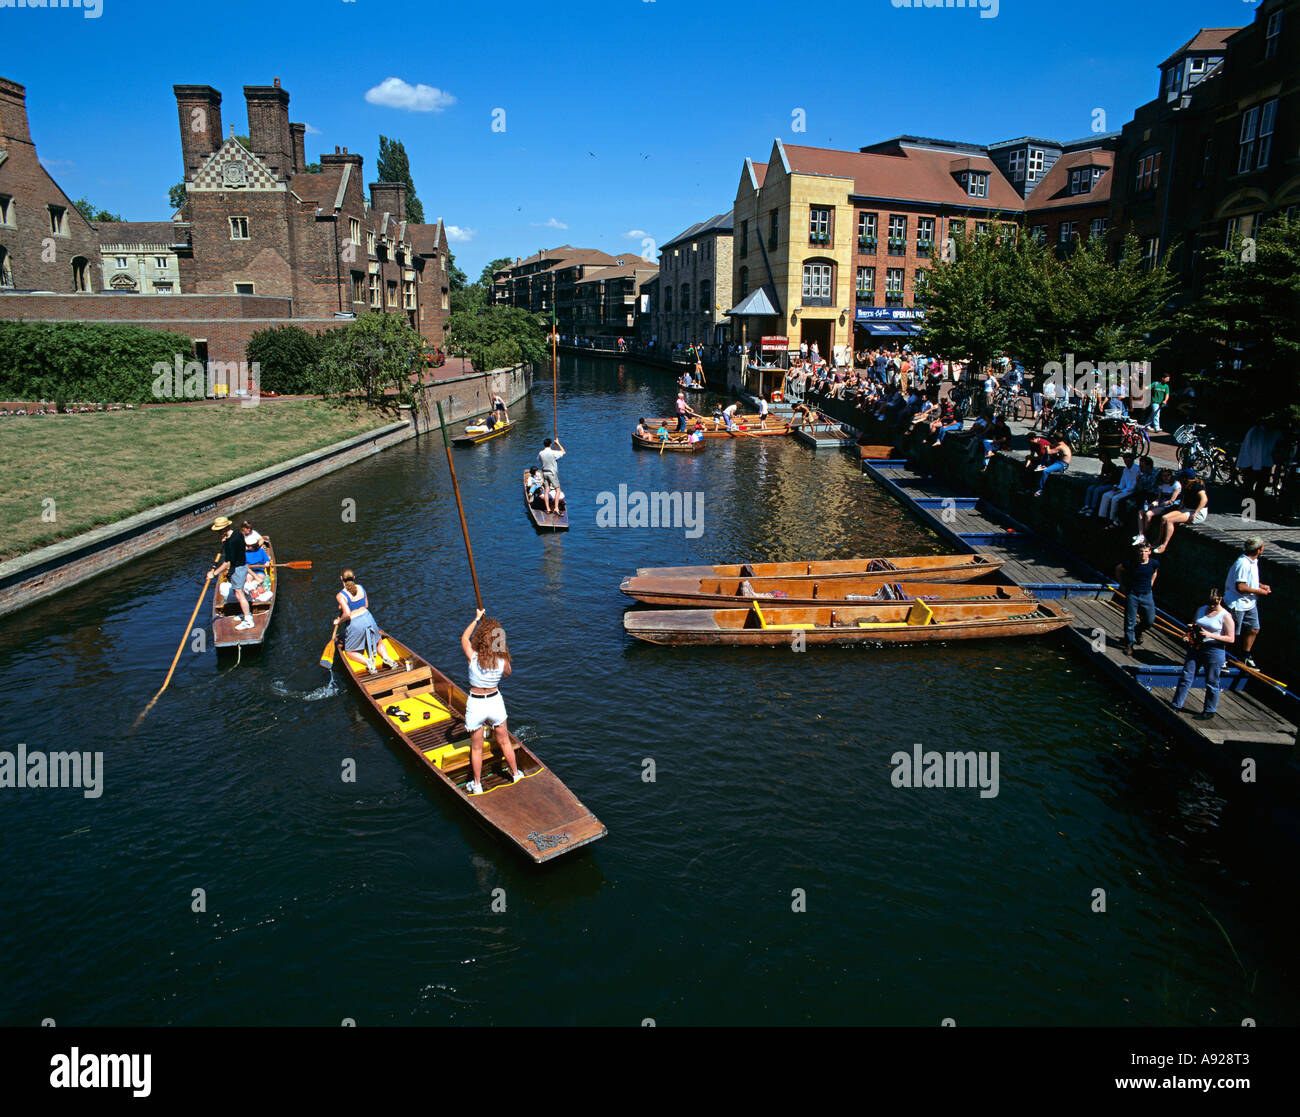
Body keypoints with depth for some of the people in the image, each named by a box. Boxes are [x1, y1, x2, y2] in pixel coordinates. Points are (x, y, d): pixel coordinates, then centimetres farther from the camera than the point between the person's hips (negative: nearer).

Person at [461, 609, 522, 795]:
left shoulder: (473, 657, -21)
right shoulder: (503, 661, -17)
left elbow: (464, 637, 0)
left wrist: (477, 619, 11)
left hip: (475, 704, -1)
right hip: (495, 702, 2)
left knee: (476, 748, 16)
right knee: (504, 742, 23)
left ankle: (477, 785, 29)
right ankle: (515, 774, 40)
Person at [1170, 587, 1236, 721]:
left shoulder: (1225, 616, -8)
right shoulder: (1201, 610, 8)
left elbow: (1231, 639, -11)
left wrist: (1211, 635, -20)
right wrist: (1191, 628, -2)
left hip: (1214, 651, -5)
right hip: (1195, 648, 5)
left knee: (1211, 683, 7)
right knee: (1186, 677, 5)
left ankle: (1209, 711, 21)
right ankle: (1176, 705, 12)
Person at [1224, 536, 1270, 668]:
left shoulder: (1253, 561, 6)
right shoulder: (1242, 563, -26)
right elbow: (1240, 587, -28)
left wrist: (1261, 585, 7)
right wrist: (1259, 591, -16)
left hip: (1250, 603, 10)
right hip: (1238, 604, -10)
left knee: (1254, 629, 15)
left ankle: (1246, 657, 30)